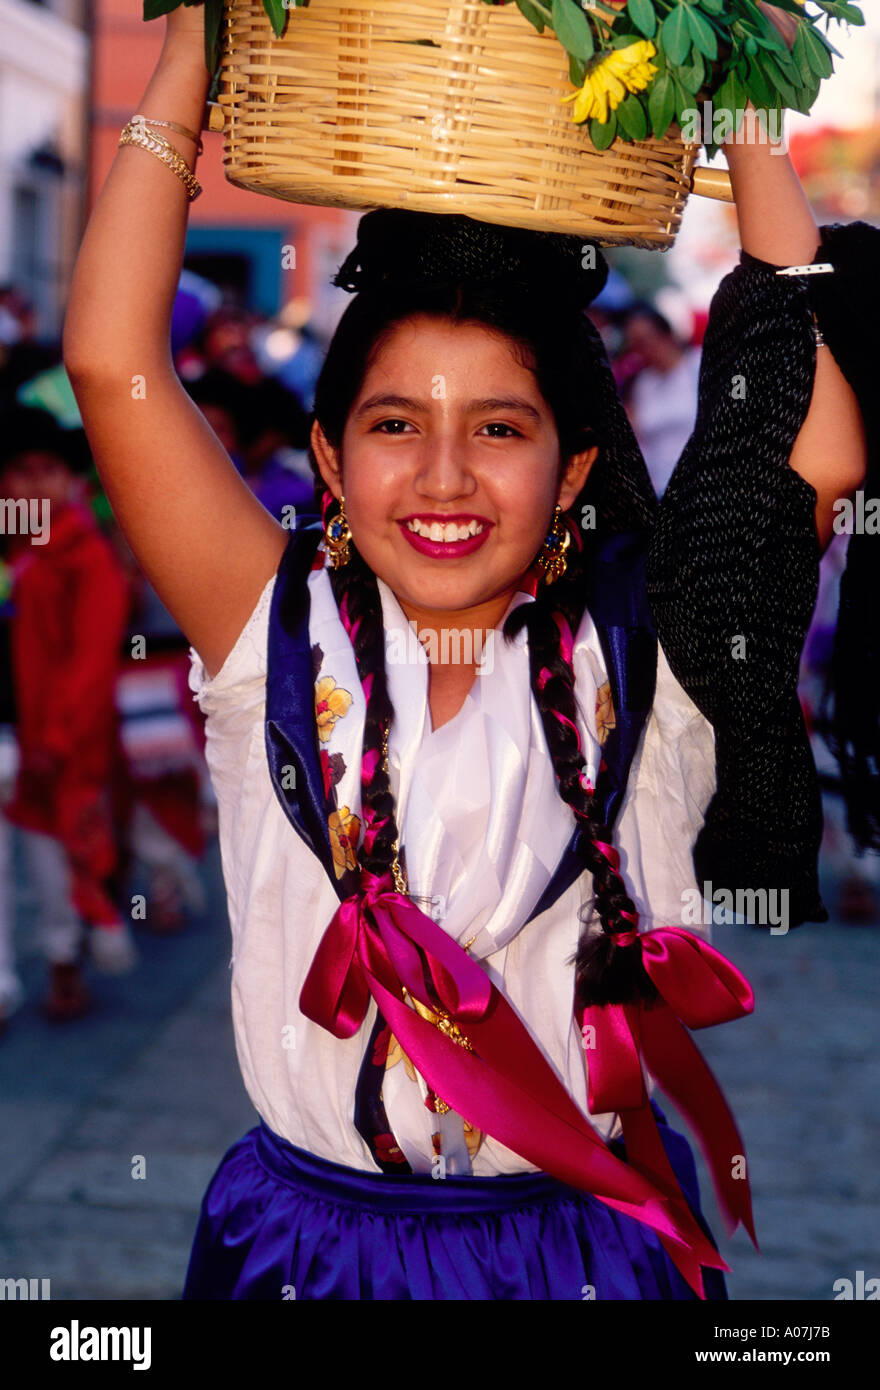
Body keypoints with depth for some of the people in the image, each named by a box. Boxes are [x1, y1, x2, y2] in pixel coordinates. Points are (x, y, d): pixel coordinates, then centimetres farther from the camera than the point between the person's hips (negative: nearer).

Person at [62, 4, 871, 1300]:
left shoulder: (641, 664, -5)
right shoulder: (282, 646, -5)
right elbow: (113, 365, -11)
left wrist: (749, 133, -8)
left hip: (595, 1240, 0)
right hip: (308, 1232, 0)